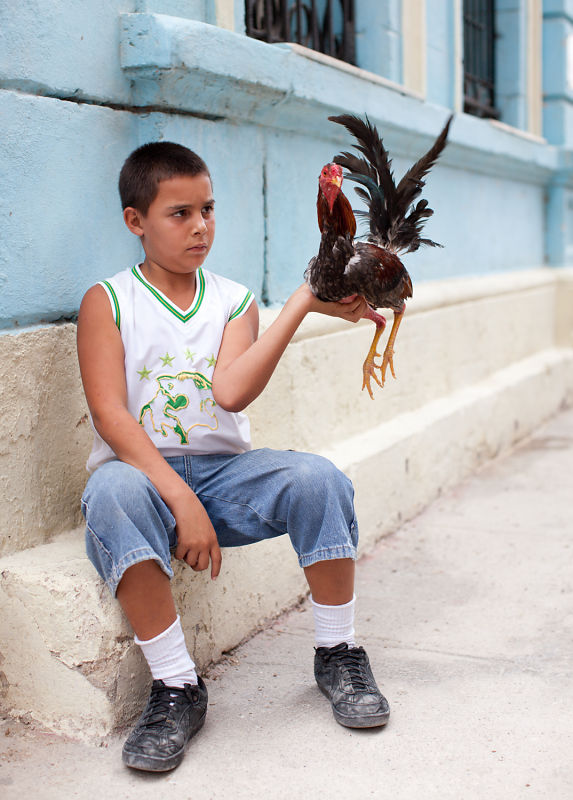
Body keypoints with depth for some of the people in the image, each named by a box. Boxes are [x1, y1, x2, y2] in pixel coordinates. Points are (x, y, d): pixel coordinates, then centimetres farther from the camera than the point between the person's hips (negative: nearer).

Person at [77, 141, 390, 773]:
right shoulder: (108, 301, 1)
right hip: (138, 468, -2)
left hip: (223, 470, 3)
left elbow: (231, 390, -12)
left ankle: (337, 654, -3)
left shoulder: (233, 301, 9)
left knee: (319, 480, -24)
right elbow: (110, 415, -12)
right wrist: (180, 500, -24)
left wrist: (303, 303, -20)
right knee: (114, 495, -37)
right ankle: (176, 685, -24)